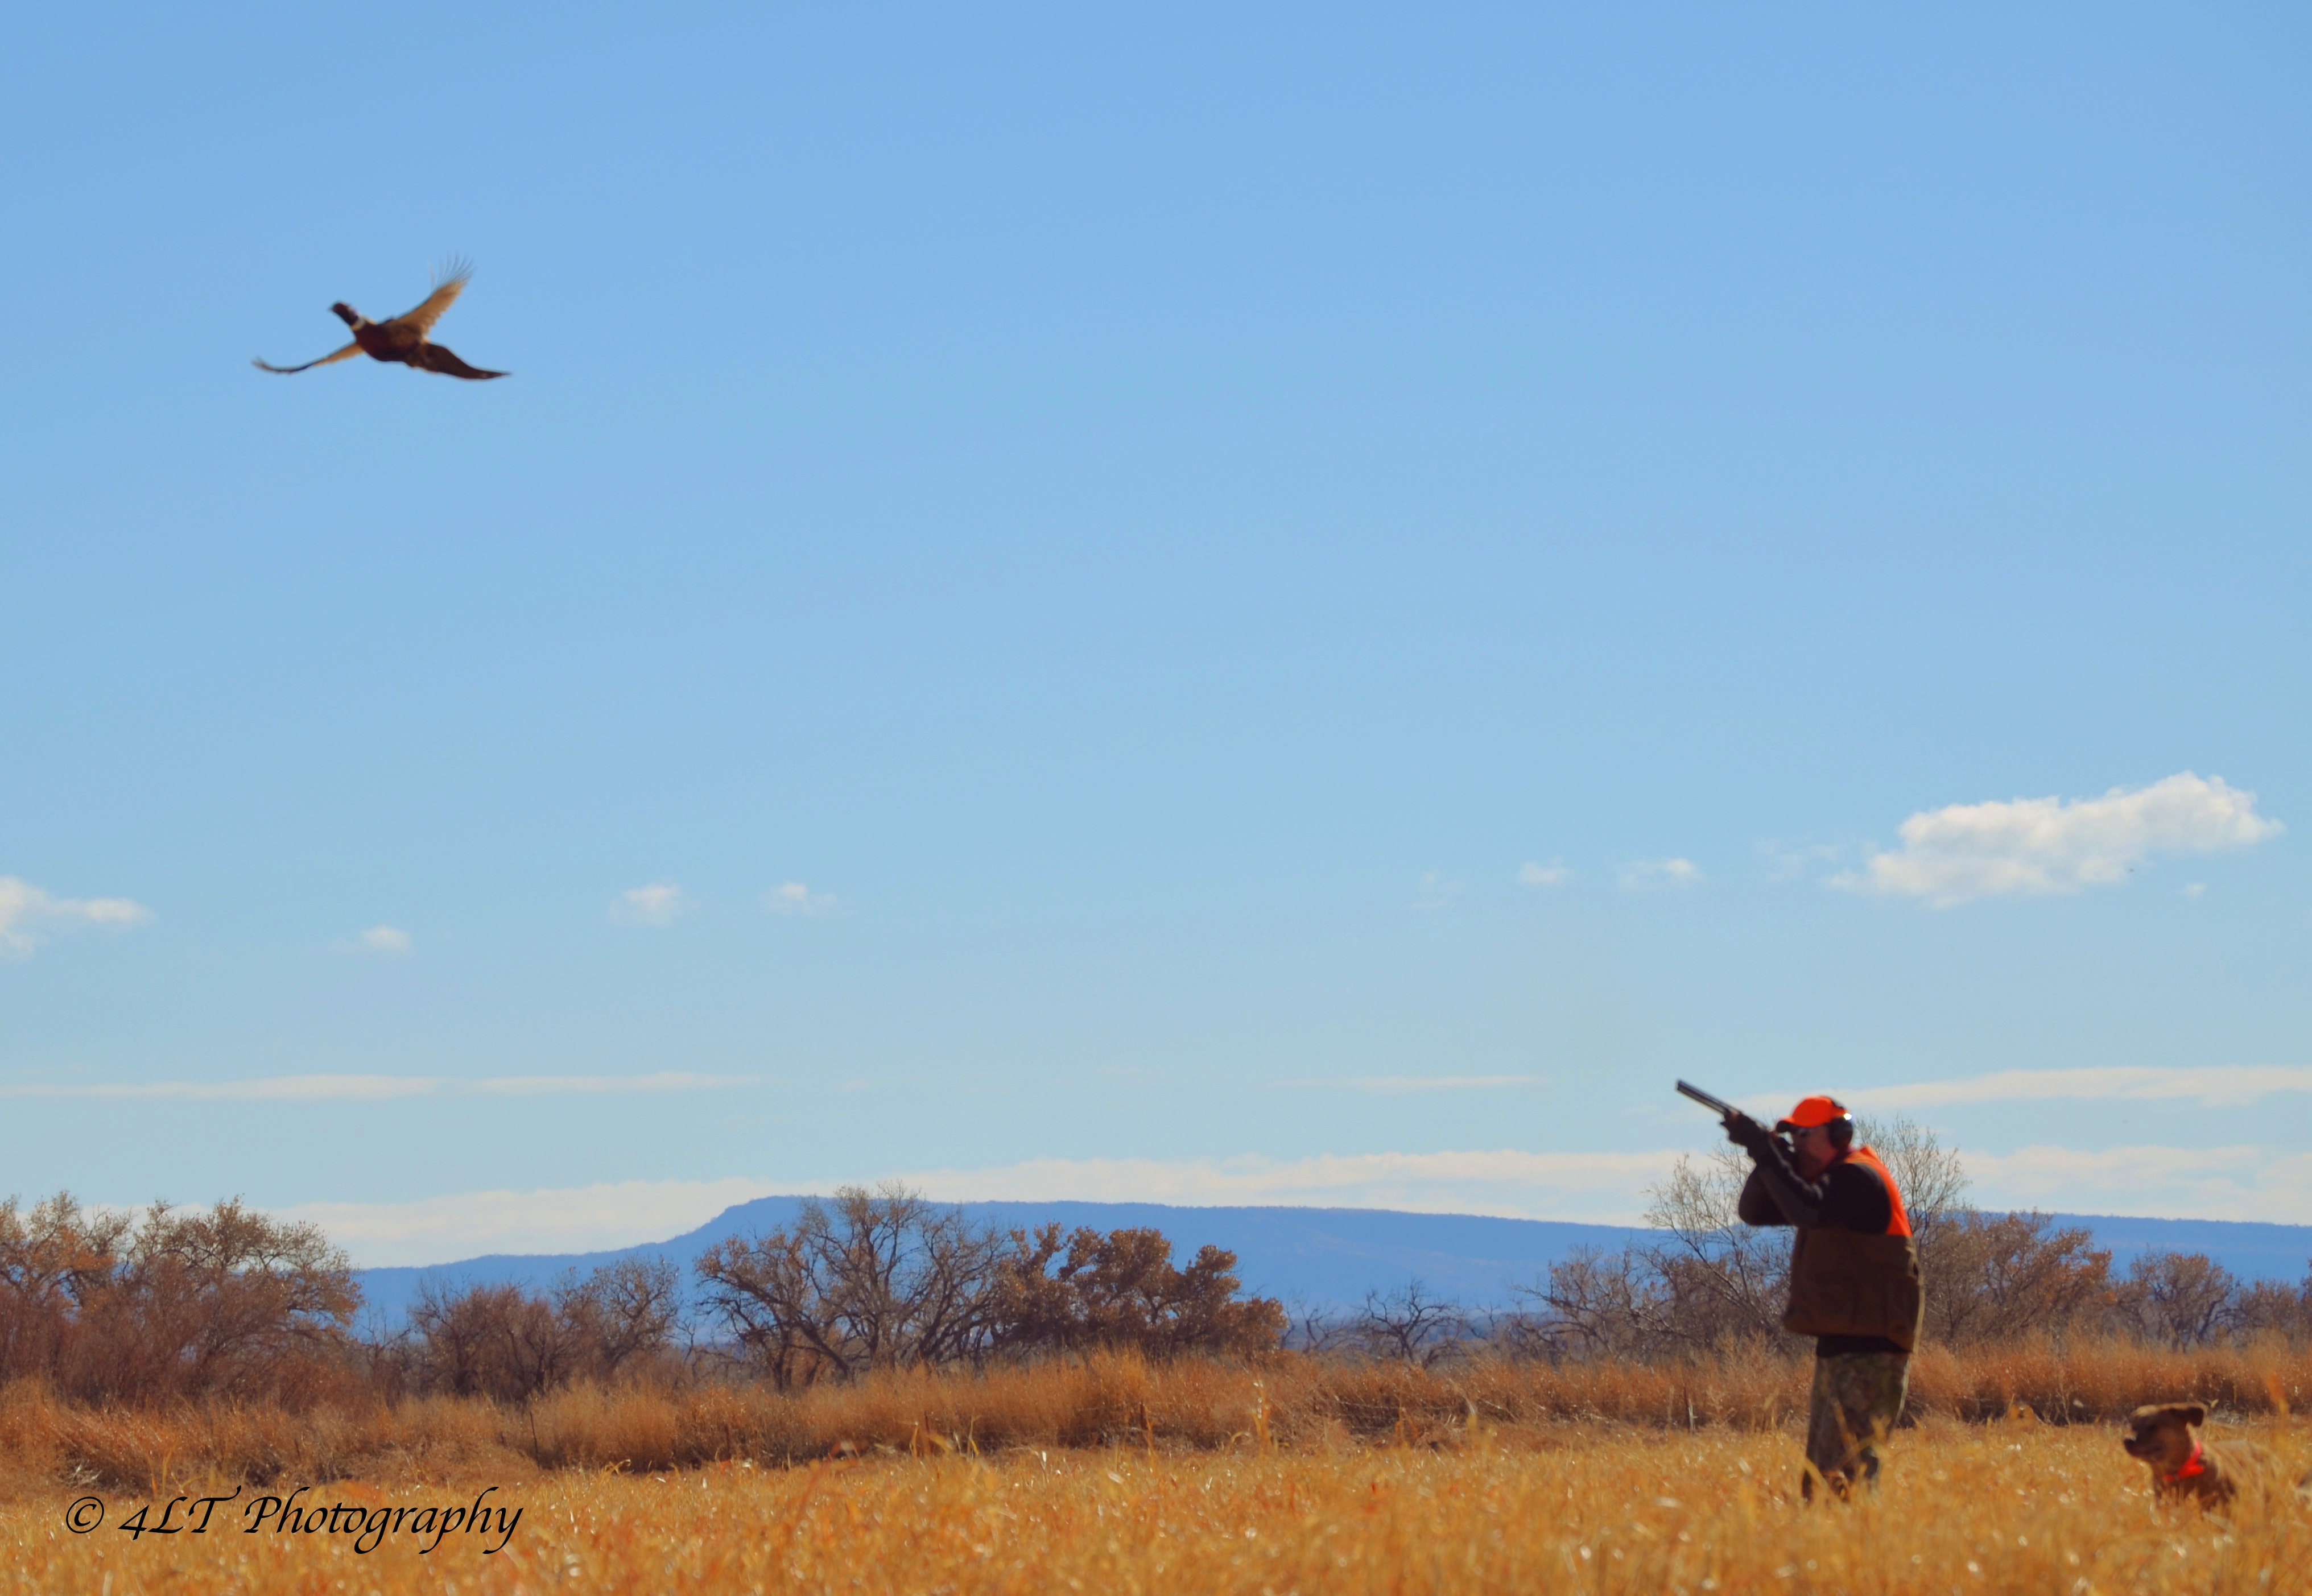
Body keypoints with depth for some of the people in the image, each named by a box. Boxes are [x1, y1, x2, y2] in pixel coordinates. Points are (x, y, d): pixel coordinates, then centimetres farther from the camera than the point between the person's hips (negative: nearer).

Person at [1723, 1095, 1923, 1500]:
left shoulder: (1858, 1178, -11)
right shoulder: (1828, 1180, 18)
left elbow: (1809, 1211, -29)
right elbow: (1754, 1211, 15)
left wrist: (1766, 1154, -25)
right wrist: (1769, 1158, -2)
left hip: (1870, 1349, -10)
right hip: (1836, 1347, 10)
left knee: (1843, 1466, -19)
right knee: (1818, 1472, 10)